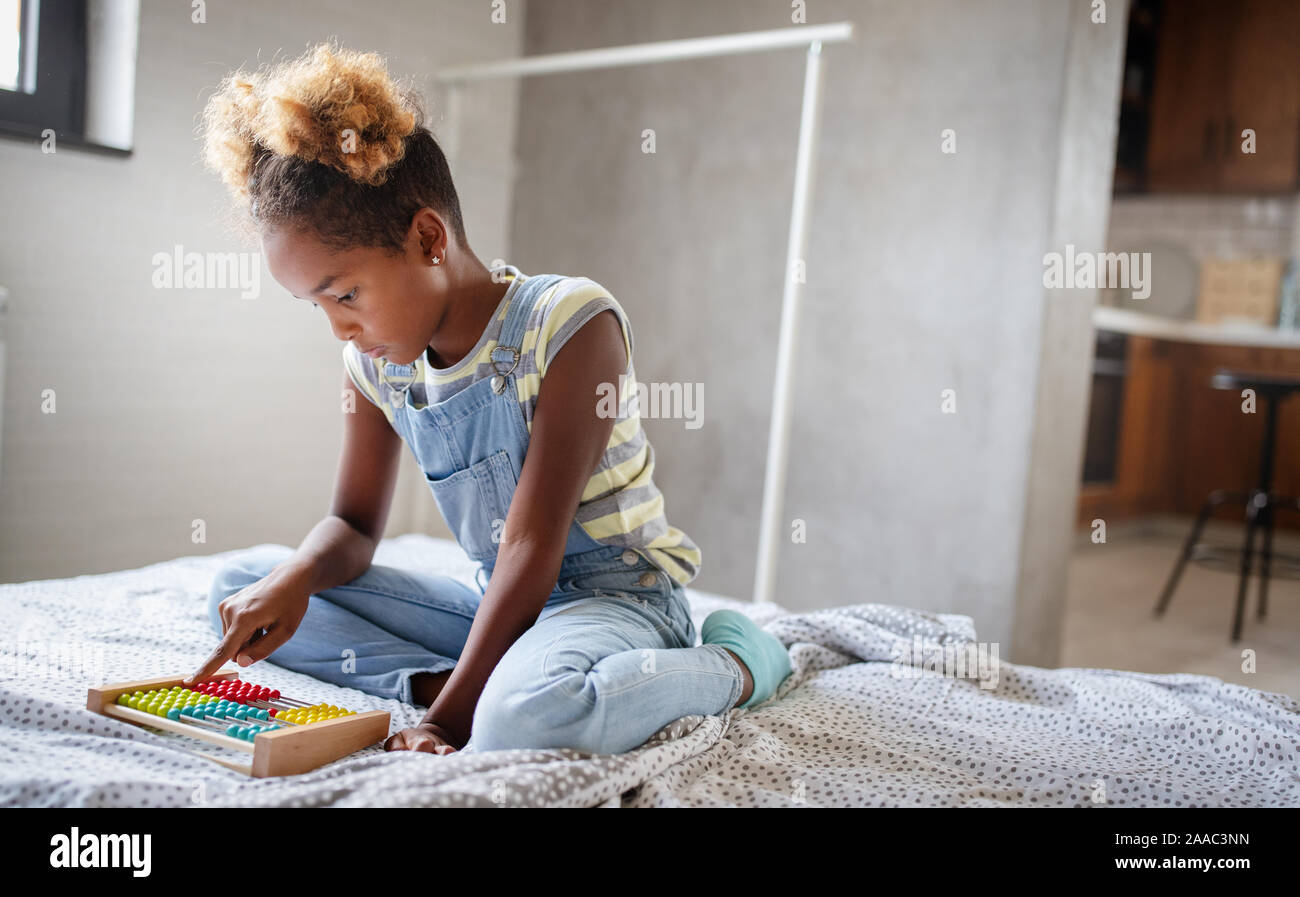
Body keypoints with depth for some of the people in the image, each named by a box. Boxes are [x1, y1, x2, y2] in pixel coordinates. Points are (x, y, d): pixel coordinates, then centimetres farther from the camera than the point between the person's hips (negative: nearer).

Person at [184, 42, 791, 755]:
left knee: (526, 714, -42)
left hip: (615, 595, -6)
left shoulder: (569, 322, -20)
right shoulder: (376, 362, 1)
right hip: (497, 603, 7)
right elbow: (354, 524, 11)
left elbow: (532, 544, -23)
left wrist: (451, 716, -24)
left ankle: (733, 665, -12)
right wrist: (297, 575, -14)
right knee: (243, 583, 2)